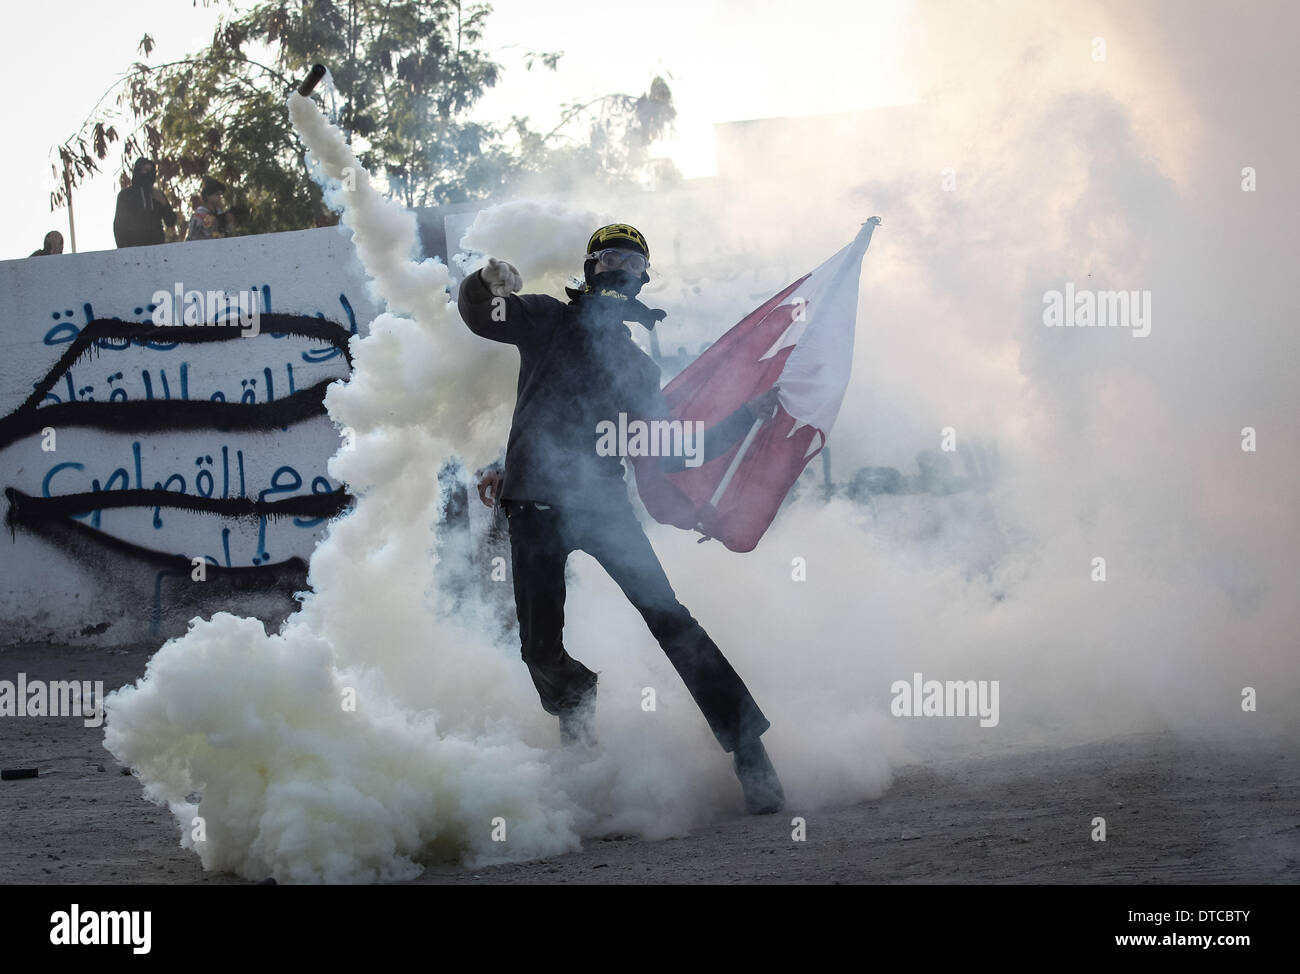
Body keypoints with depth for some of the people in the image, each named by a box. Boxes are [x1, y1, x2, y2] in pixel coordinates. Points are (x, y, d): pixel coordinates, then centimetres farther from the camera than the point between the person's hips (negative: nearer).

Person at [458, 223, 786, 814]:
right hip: (536, 504, -2)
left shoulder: (636, 365, 24)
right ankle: (573, 708, 27)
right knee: (543, 649, -8)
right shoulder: (549, 321, 16)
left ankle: (749, 754, -19)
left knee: (667, 618, -14)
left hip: (603, 501, 2)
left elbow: (668, 453, 24)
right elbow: (480, 316, 1)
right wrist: (489, 284, -23)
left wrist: (747, 418, 18)